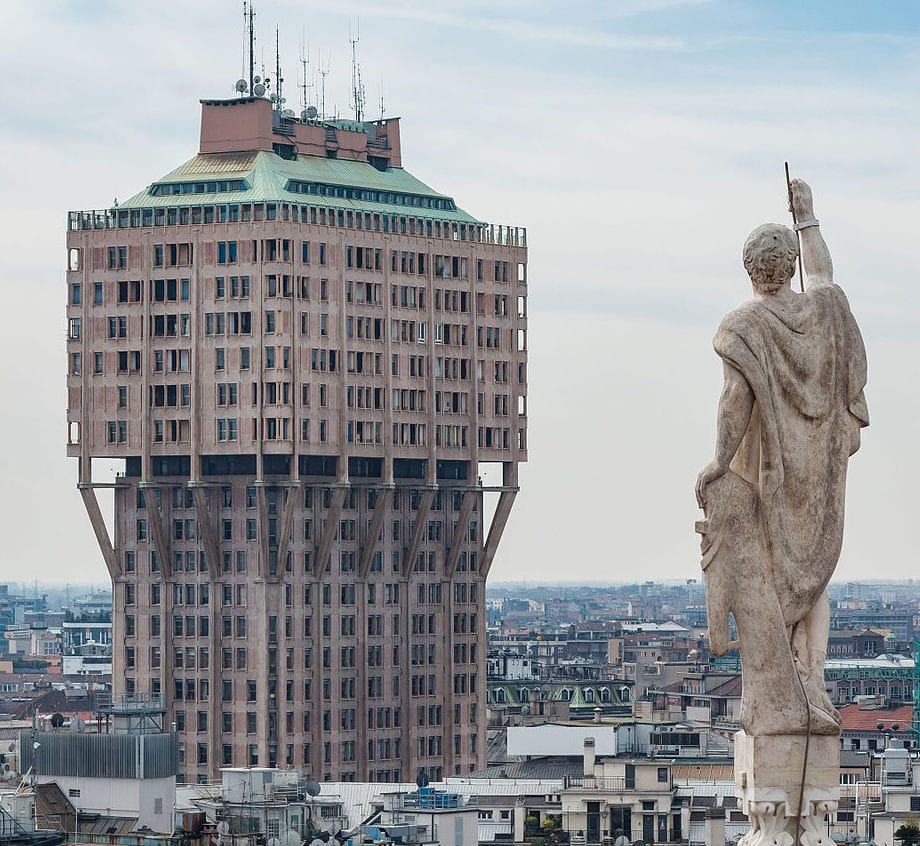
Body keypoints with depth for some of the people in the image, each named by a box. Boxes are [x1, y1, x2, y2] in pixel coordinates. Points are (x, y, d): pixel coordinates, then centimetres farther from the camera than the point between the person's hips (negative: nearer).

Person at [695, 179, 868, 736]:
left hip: (759, 468, -4)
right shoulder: (819, 312, 0)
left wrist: (719, 464, -22)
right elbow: (823, 277, 24)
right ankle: (813, 689, 0)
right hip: (818, 470, 4)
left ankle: (777, 704, -5)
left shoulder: (742, 327, -14)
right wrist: (807, 217, 34)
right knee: (811, 575, 14)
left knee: (760, 582, 1)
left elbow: (737, 397, -24)